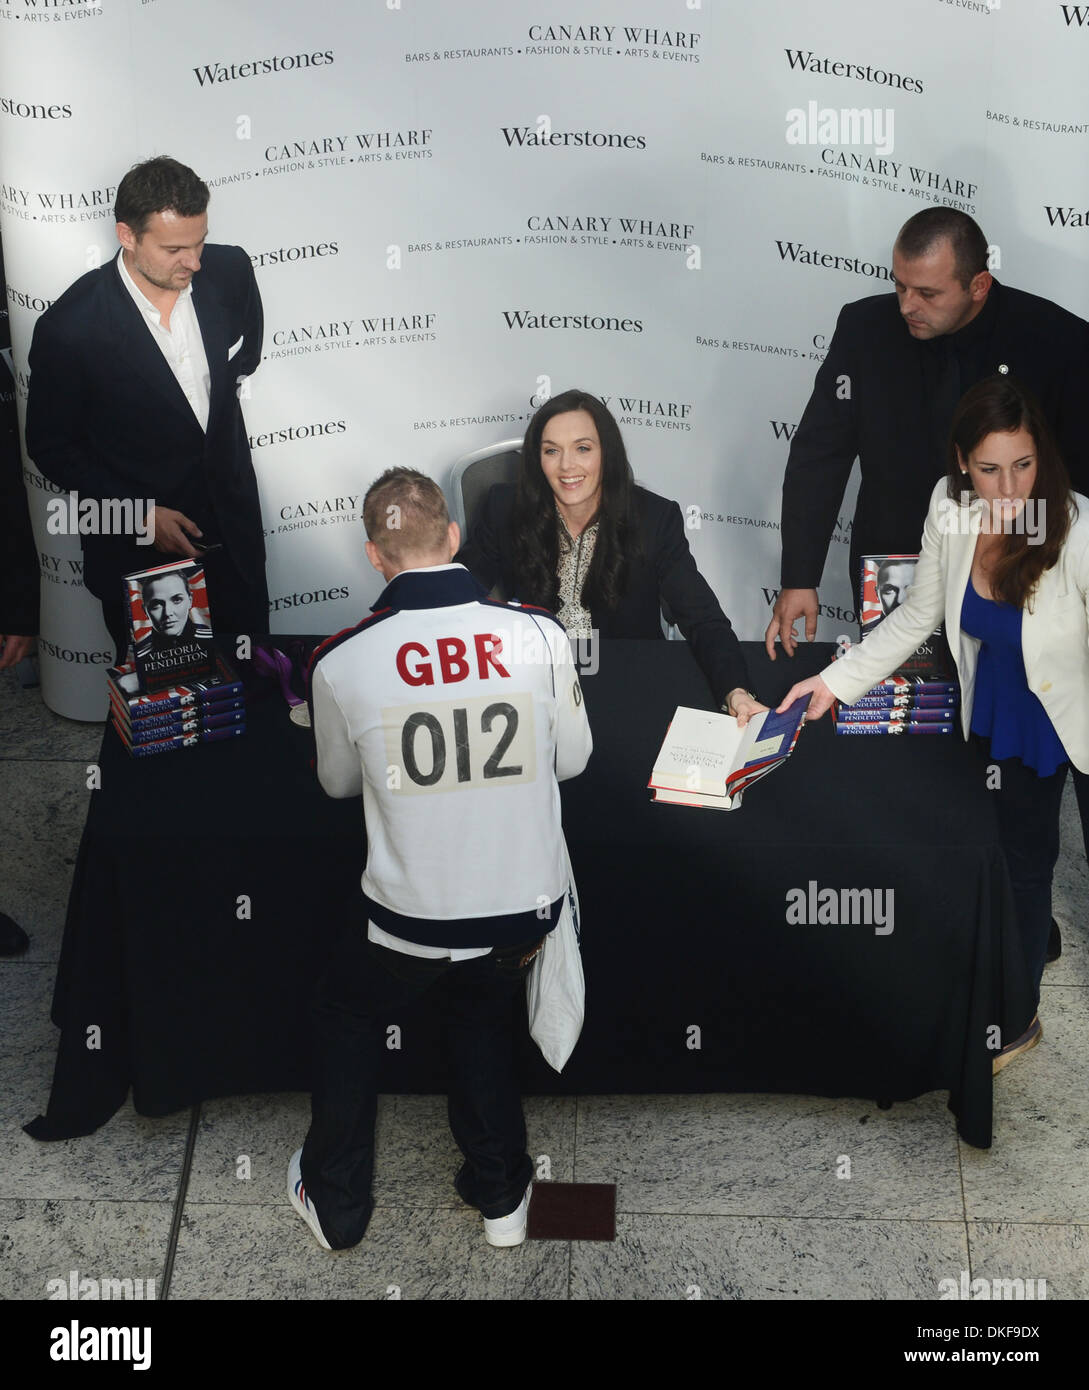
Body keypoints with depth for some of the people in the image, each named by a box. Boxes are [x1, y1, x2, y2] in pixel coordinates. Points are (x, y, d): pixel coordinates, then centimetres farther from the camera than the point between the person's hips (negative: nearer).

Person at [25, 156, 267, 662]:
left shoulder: (229, 270, -12)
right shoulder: (69, 328, -25)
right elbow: (52, 448, -12)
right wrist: (140, 512, -18)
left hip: (232, 528, 4)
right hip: (136, 547, -4)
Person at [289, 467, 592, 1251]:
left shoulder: (341, 662, -15)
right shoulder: (540, 636, -14)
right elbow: (571, 759, 3)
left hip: (411, 921, -2)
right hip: (527, 908, 2)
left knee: (347, 1018, 28)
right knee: (484, 1015, 32)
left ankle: (335, 1206, 40)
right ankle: (500, 1195, 42)